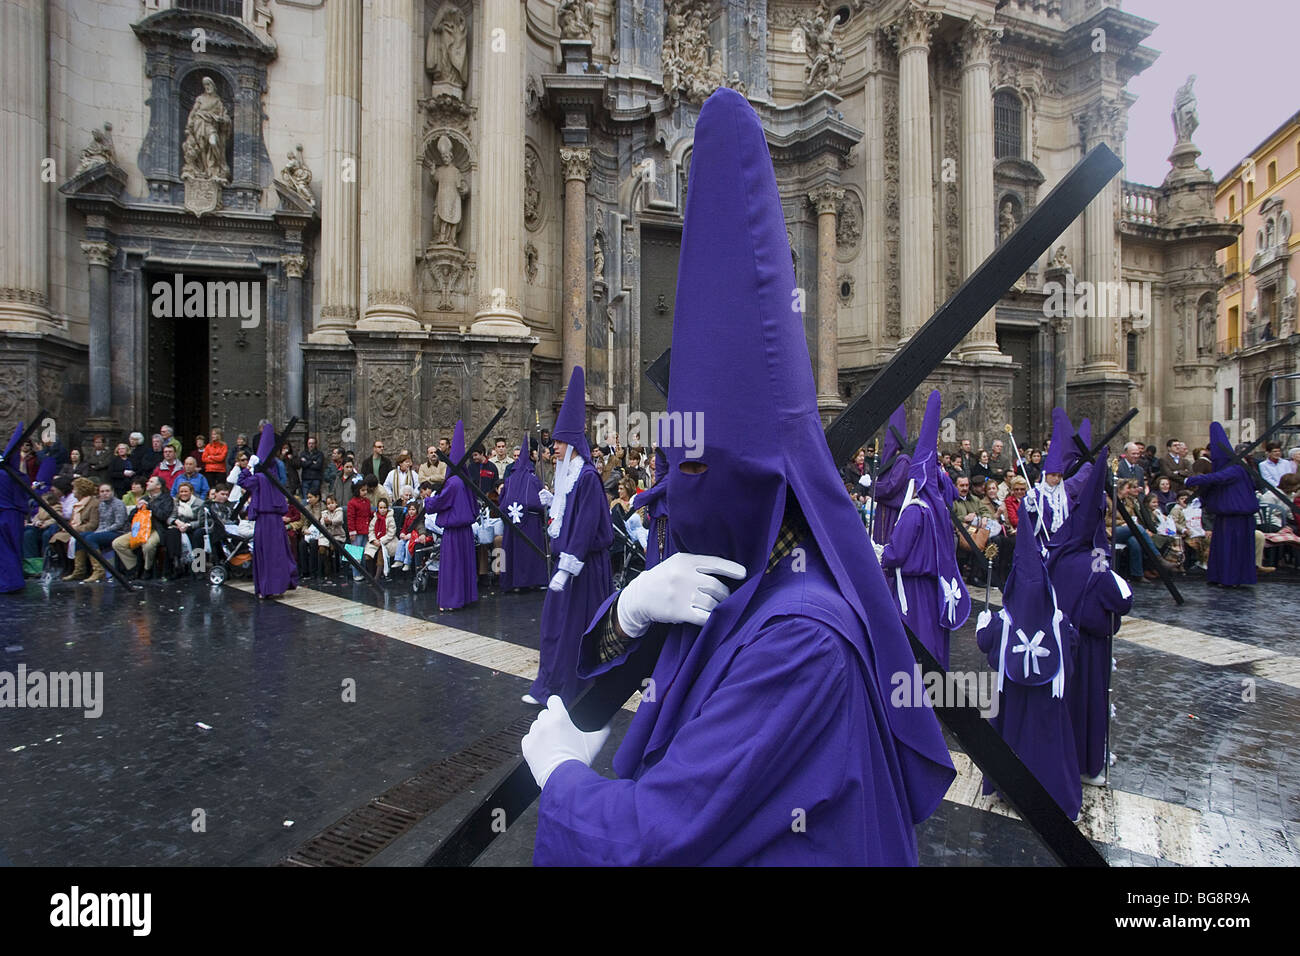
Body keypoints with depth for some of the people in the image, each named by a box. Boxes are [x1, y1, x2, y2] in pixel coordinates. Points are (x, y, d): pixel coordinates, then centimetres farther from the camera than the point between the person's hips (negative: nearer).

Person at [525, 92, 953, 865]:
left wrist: (558, 769, -14)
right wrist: (630, 610, -23)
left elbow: (654, 837, -31)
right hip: (709, 839, 6)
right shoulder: (724, 570, -8)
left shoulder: (802, 636, -33)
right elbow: (595, 671, -2)